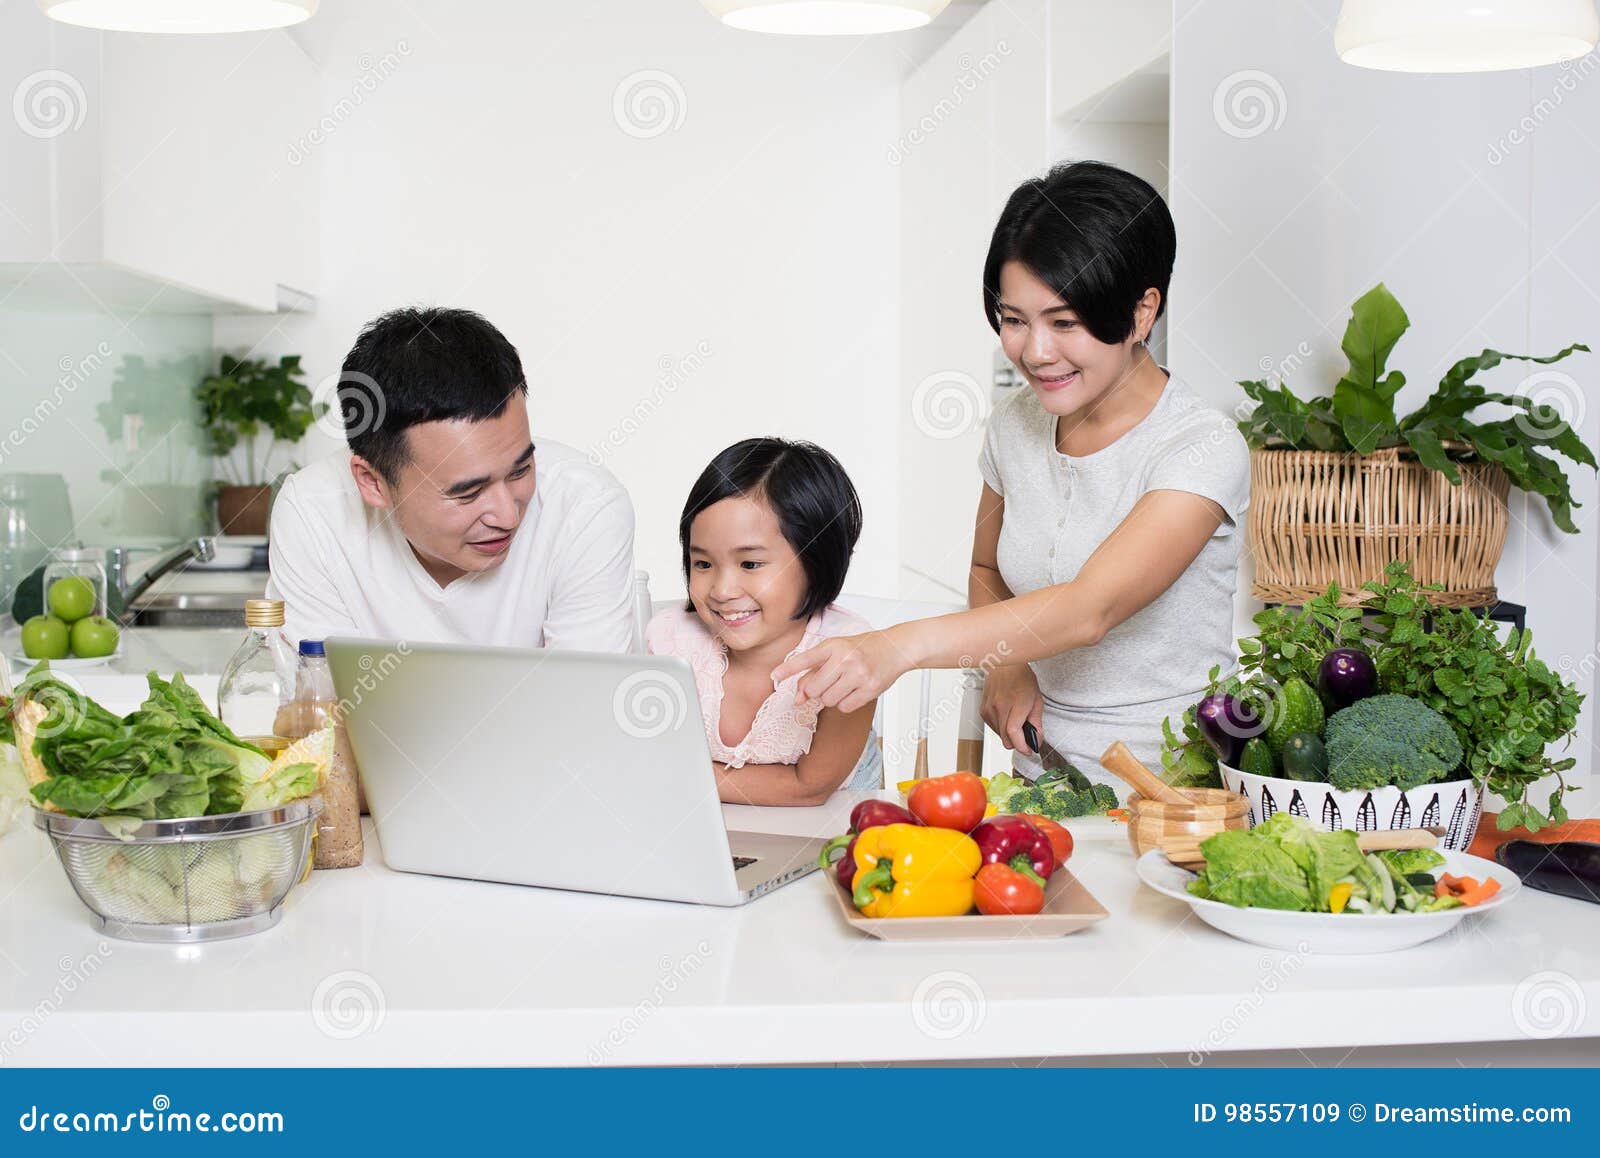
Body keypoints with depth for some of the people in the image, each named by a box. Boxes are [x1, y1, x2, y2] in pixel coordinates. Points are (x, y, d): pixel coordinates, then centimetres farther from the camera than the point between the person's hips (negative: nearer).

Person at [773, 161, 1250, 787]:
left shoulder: (1203, 448, -14)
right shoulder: (1014, 424, 5)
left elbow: (1091, 608, -27)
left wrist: (898, 647, -37)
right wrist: (1006, 663, 0)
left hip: (1176, 784, -5)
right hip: (1040, 779, 5)